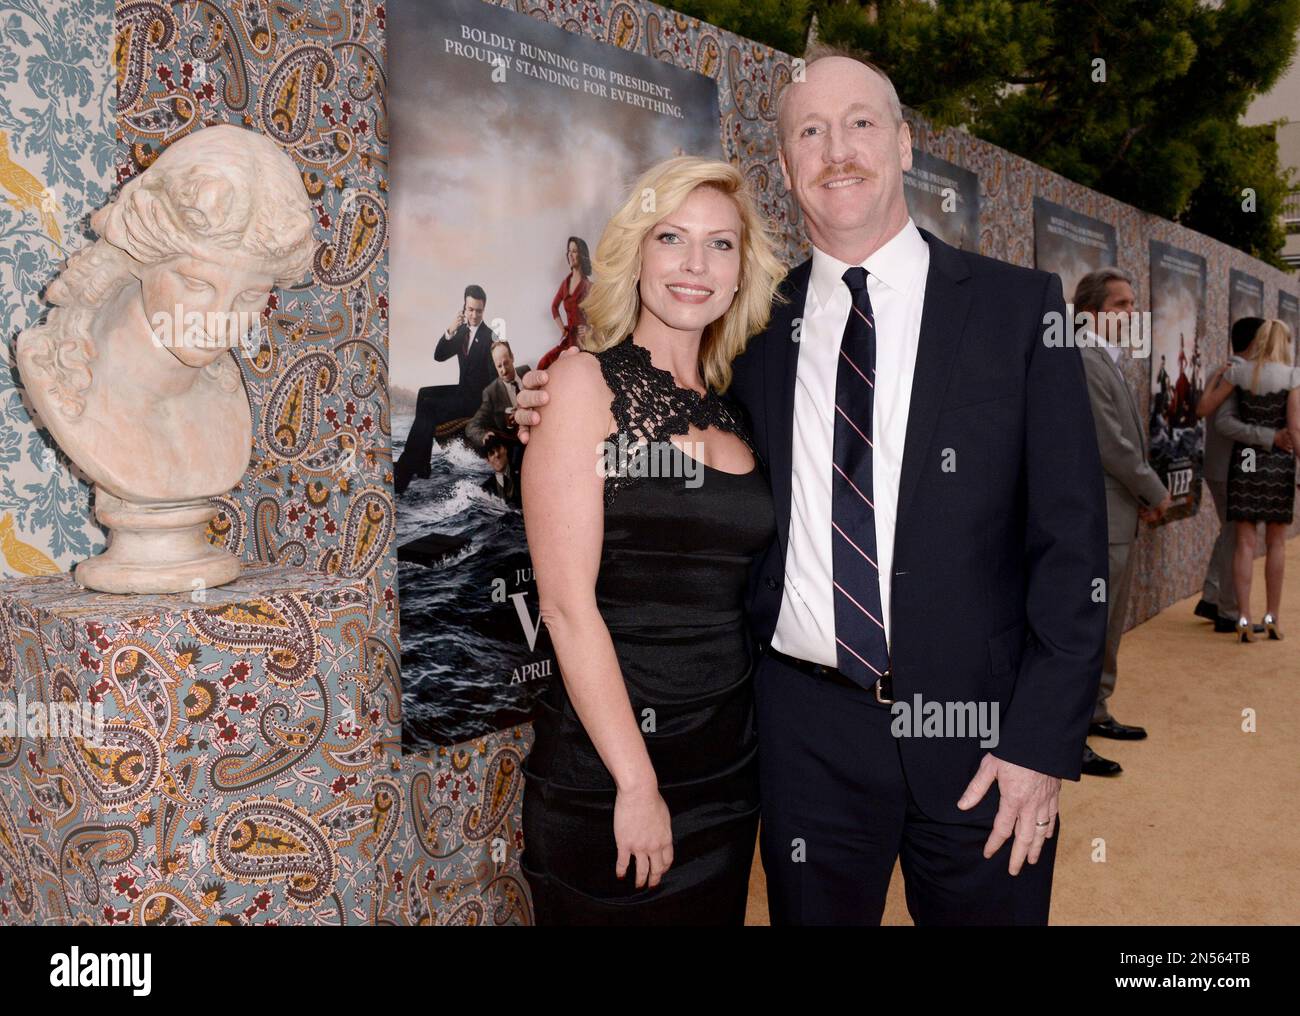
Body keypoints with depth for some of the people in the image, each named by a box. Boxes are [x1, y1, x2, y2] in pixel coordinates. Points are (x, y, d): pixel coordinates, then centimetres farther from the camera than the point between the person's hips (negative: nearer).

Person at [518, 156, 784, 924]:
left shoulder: (730, 412, 8)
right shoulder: (585, 382, -9)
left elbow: (736, 589, 10)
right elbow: (568, 601, -15)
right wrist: (636, 782, -15)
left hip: (730, 757, 6)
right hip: (605, 770, -5)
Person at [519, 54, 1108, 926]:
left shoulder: (1019, 307, -3)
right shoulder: (760, 325, 3)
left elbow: (1071, 539, -4)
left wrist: (1045, 740, -10)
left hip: (979, 724, -1)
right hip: (809, 726, 2)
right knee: (815, 913, 17)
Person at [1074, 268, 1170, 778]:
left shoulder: (1107, 363, 15)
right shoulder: (1085, 363, -17)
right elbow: (1112, 446, -20)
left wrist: (1144, 497, 5)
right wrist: (1156, 493, -7)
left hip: (1115, 516, 10)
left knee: (1108, 626, 19)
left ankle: (1095, 713, 31)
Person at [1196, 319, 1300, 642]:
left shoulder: (1239, 370, -2)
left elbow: (1207, 407, 3)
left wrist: (1217, 376, 19)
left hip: (1244, 459, 1)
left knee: (1245, 542, 1)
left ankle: (1244, 618, -5)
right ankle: (1272, 617, 15)